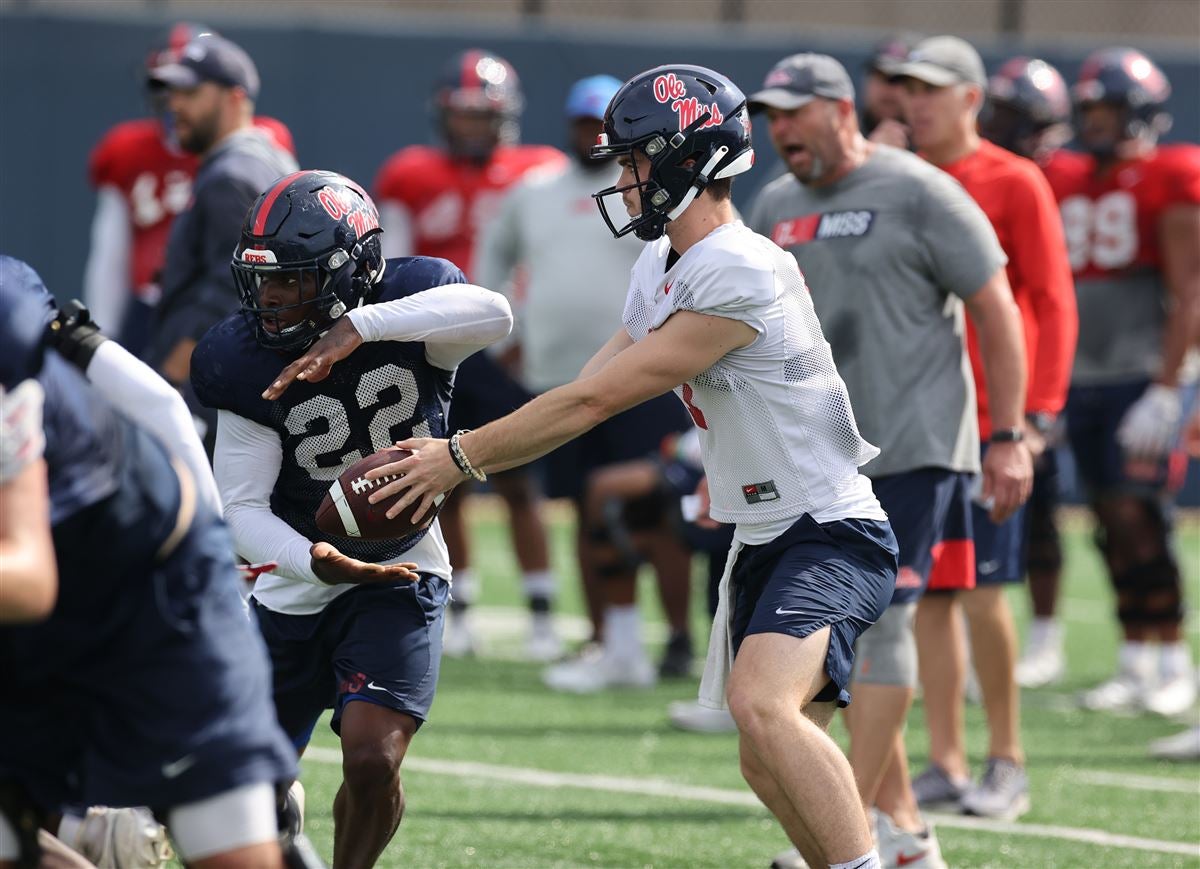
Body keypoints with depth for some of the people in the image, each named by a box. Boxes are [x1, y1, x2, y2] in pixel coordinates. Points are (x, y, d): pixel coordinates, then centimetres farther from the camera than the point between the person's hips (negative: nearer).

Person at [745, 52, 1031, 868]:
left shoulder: (919, 193, -8)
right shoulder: (776, 206, 12)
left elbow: (996, 311, -7)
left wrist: (1008, 438, -10)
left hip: (914, 446, -7)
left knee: (881, 620, -11)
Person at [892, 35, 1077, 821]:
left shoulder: (1015, 184, -4)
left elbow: (1053, 304, -5)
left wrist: (1038, 411, -12)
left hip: (987, 422, -5)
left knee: (982, 595, -6)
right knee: (930, 598, 5)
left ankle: (1008, 764, 6)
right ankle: (947, 764, 10)